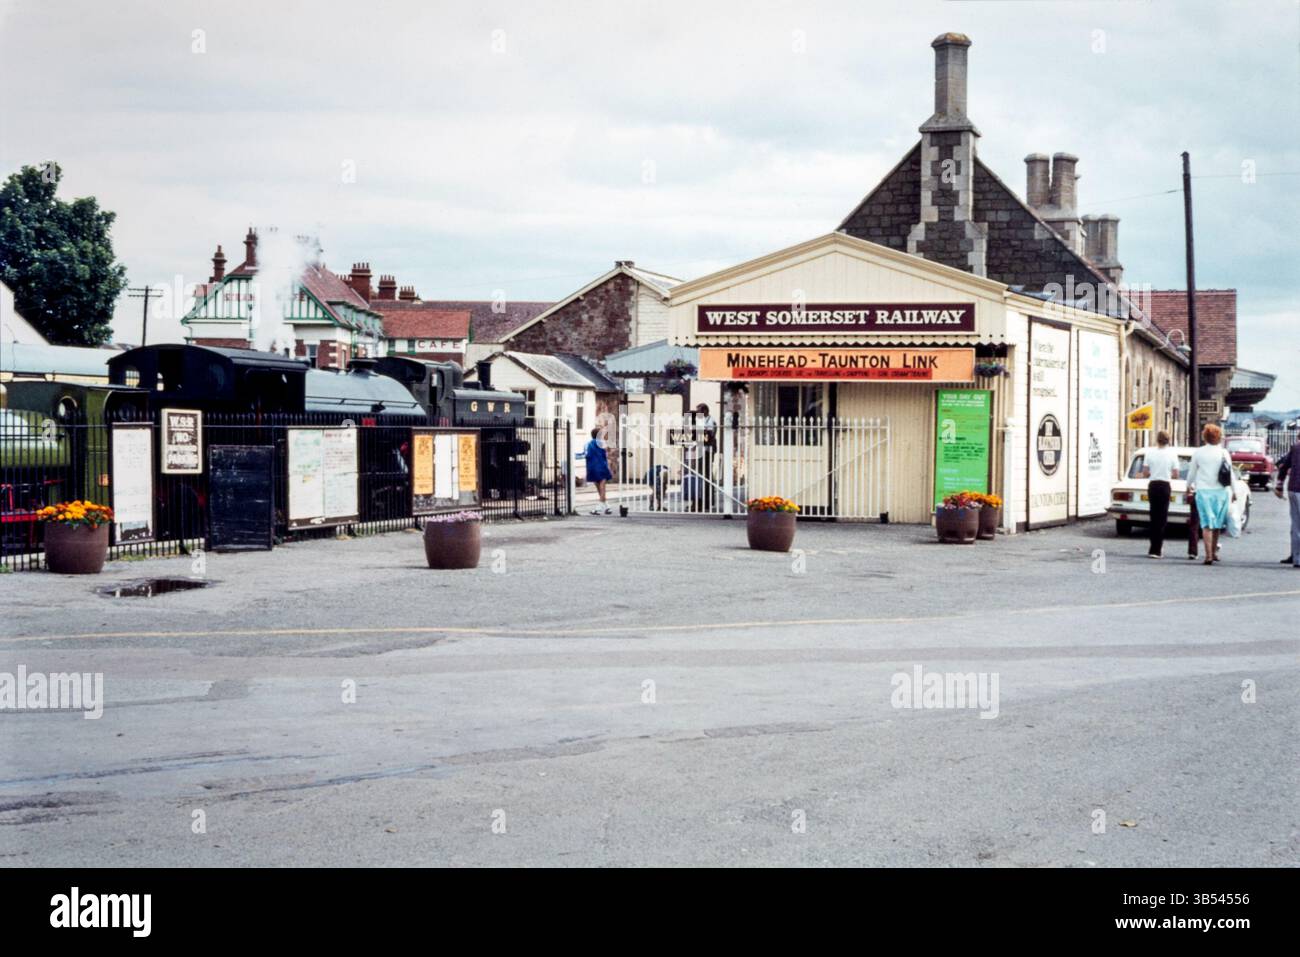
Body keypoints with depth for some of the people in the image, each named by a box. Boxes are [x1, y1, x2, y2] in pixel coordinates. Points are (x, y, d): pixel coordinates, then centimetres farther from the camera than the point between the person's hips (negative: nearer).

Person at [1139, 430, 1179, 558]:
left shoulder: (1150, 452, -3)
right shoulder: (1172, 453, -6)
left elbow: (1144, 473, -3)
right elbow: (1175, 474, -5)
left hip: (1152, 485, 2)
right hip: (1164, 486, -2)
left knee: (1154, 517, 15)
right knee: (1162, 518, 3)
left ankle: (1157, 548, 22)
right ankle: (1155, 550, -3)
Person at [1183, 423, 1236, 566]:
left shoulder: (1198, 453, -1)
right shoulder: (1224, 453, 0)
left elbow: (1192, 472, 7)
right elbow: (1230, 474, 4)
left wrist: (1189, 486, 24)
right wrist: (1233, 491, 15)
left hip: (1203, 491, -1)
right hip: (1220, 491, 1)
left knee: (1207, 523, -4)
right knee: (1217, 523, 14)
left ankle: (1209, 554, -14)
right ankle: (1214, 552, 23)